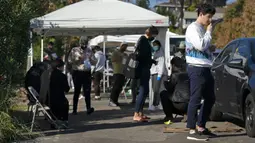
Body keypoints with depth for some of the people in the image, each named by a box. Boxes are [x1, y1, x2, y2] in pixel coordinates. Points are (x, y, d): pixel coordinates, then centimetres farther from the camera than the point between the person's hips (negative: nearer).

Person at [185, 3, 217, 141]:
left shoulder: (201, 29, 19)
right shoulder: (193, 28, -10)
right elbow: (201, 46, -21)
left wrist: (210, 48, 7)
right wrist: (209, 32, -9)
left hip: (205, 68, 10)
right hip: (197, 68, -10)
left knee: (210, 99, 14)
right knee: (195, 99, -10)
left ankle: (200, 127, 22)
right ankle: (192, 131, -8)